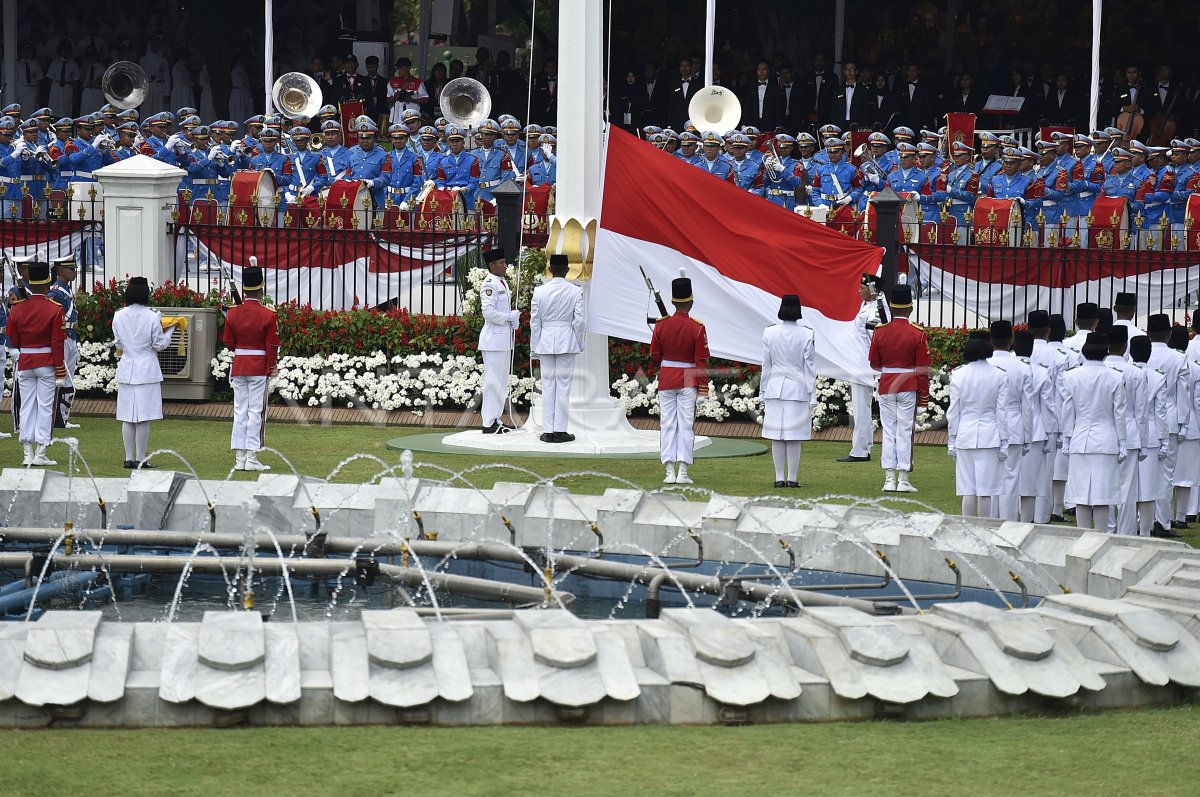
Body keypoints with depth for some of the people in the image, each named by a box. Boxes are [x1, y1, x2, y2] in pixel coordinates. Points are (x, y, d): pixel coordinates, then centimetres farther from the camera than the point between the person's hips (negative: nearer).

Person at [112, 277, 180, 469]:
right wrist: (169, 329, 10)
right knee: (144, 418, 0)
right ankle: (140, 459, 1)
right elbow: (159, 345, -5)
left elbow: (119, 344, 9)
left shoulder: (119, 316, 0)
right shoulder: (152, 317, -12)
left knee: (127, 418, 9)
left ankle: (129, 458, 10)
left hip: (126, 370, 4)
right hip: (147, 370, -4)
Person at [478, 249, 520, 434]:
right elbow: (488, 312, -23)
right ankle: (489, 423, -5)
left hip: (505, 339, 10)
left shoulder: (503, 283, 16)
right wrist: (510, 317, -14)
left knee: (501, 382, 14)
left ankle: (496, 420, 21)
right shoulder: (489, 285, -14)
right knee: (493, 381, -8)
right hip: (494, 340, -10)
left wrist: (515, 321, 7)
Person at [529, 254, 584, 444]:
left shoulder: (539, 291, -3)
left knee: (547, 385, 6)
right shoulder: (575, 291, -6)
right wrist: (579, 343, 8)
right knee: (563, 384, 3)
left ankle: (548, 431, 6)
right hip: (567, 341, -1)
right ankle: (560, 430, 2)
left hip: (545, 342, 1)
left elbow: (534, 321, 1)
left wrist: (535, 347, 10)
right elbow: (579, 320, -5)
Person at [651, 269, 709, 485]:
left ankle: (670, 472, 2)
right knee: (686, 426, 1)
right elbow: (702, 361, -9)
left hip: (666, 379, 2)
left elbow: (654, 356, 4)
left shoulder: (661, 325, -3)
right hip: (688, 381, -2)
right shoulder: (697, 328, -10)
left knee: (667, 425, 6)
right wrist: (703, 387, -2)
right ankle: (683, 473, -3)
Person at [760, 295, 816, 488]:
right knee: (794, 437, 1)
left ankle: (779, 478, 7)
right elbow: (810, 367, -2)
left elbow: (766, 365, 5)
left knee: (776, 437, 5)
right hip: (798, 390, -1)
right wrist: (811, 396, 5)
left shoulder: (770, 333, -1)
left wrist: (763, 392, 13)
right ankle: (792, 478, 2)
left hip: (774, 388, 2)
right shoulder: (806, 334, -6)